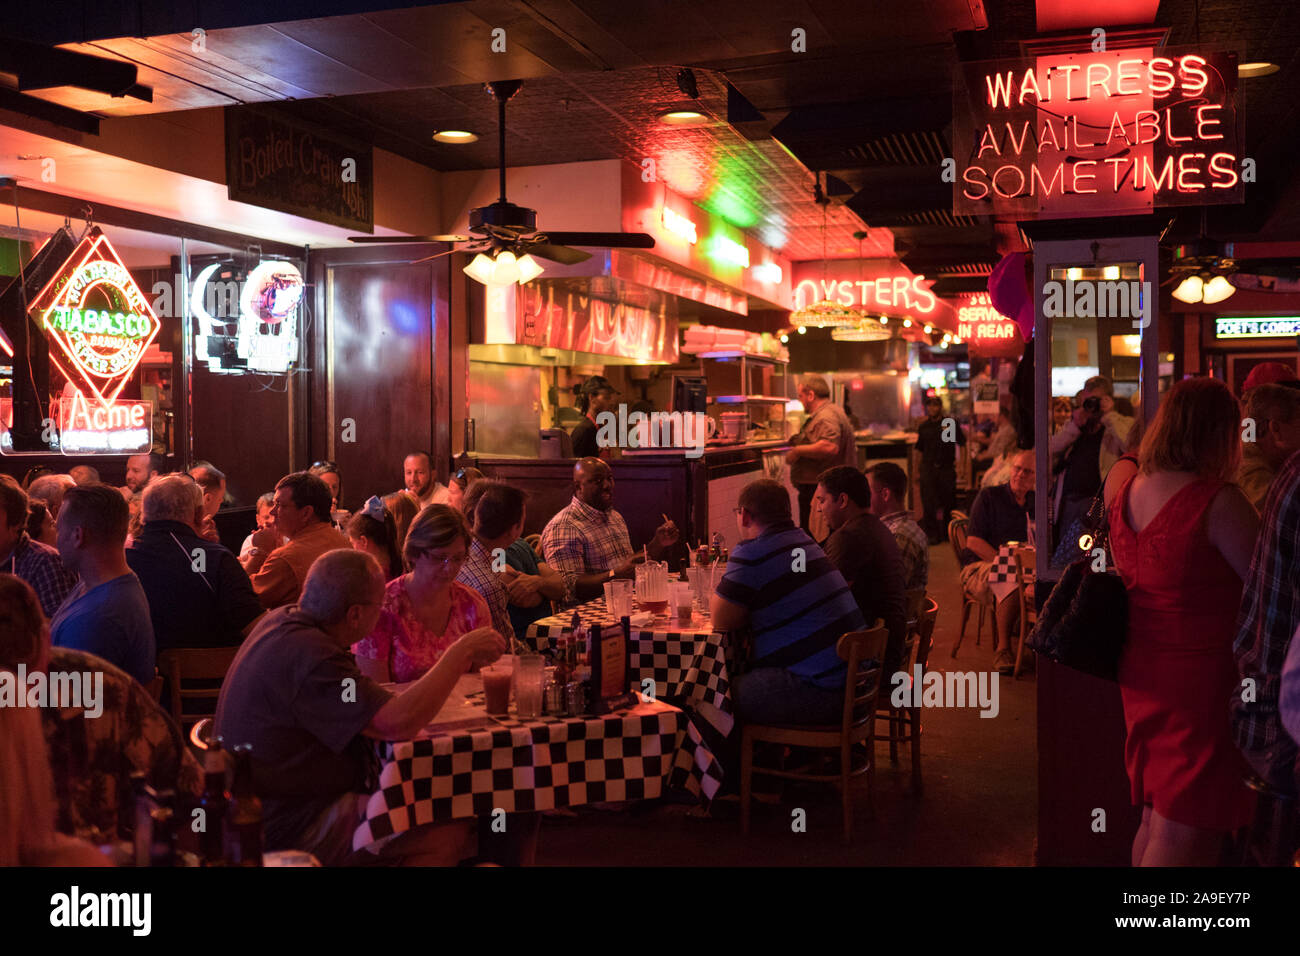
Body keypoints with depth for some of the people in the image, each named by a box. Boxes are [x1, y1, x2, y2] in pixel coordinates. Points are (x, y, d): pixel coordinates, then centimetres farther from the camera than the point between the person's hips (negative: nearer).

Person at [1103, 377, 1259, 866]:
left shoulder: (1124, 490, 2)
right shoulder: (1220, 502, -20)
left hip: (1141, 673, 8)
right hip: (1202, 679, -8)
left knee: (1156, 820, 21)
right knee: (1185, 835, 0)